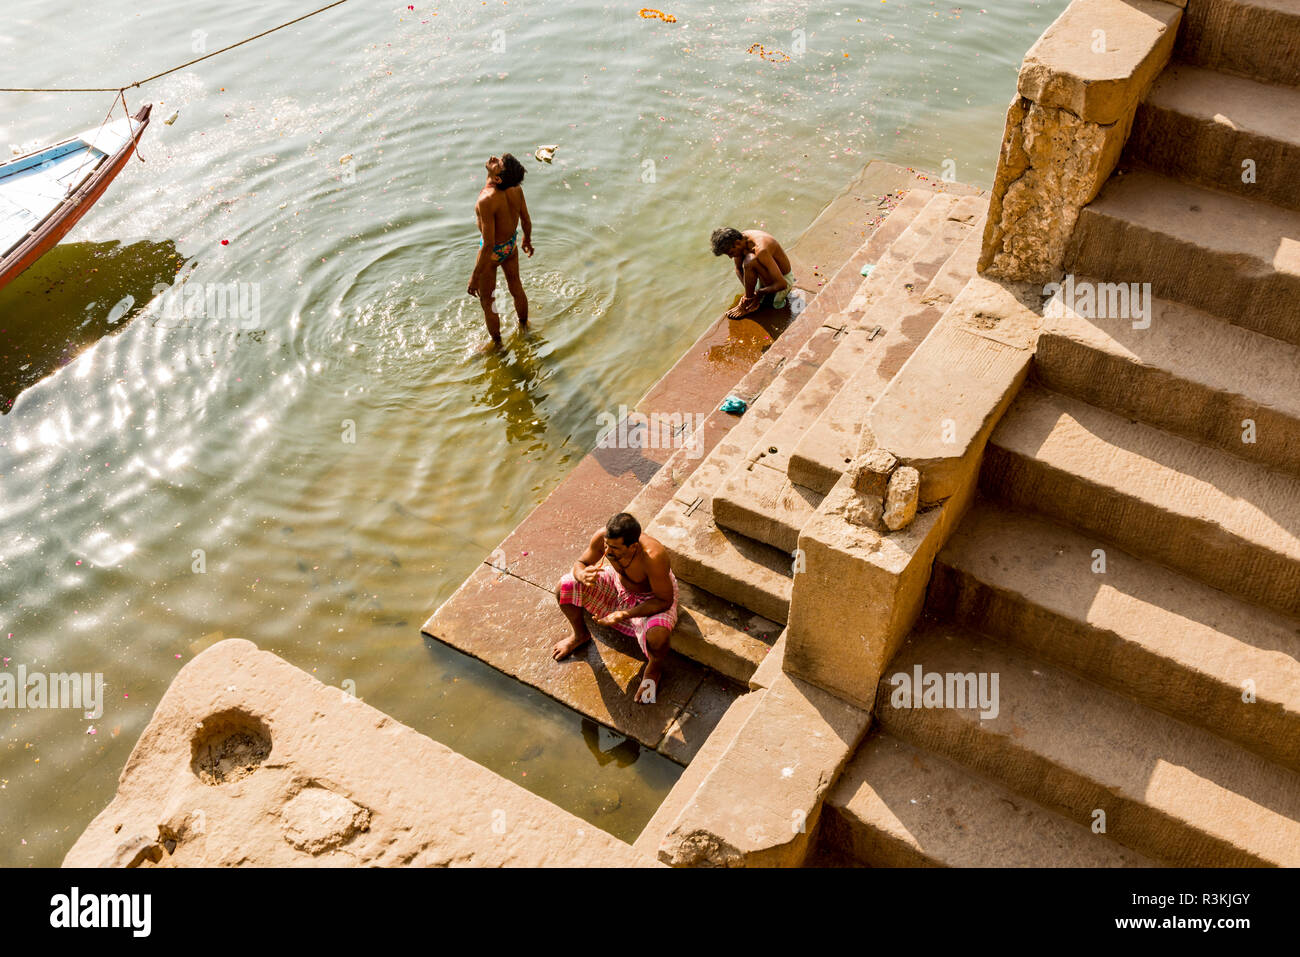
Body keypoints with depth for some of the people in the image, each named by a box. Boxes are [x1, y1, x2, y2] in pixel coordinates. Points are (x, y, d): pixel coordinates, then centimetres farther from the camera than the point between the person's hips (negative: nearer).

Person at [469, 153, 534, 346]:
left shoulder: (487, 200, -38)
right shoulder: (516, 189, -19)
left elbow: (489, 244, -33)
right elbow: (526, 221, -2)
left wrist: (475, 276, -23)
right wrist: (527, 240, 20)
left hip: (493, 251, -6)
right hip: (511, 243, 6)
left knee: (486, 301, 17)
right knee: (516, 287, 30)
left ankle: (497, 345, 35)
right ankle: (524, 327, 54)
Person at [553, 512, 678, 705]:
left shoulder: (654, 557, -42)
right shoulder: (602, 536, -29)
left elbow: (665, 600, -30)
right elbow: (580, 563, -10)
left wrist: (625, 614, -39)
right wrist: (582, 575, -36)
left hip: (653, 596, -5)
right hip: (618, 583, 5)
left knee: (656, 637, -36)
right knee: (564, 586, -14)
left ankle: (654, 669, 4)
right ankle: (581, 635, 18)